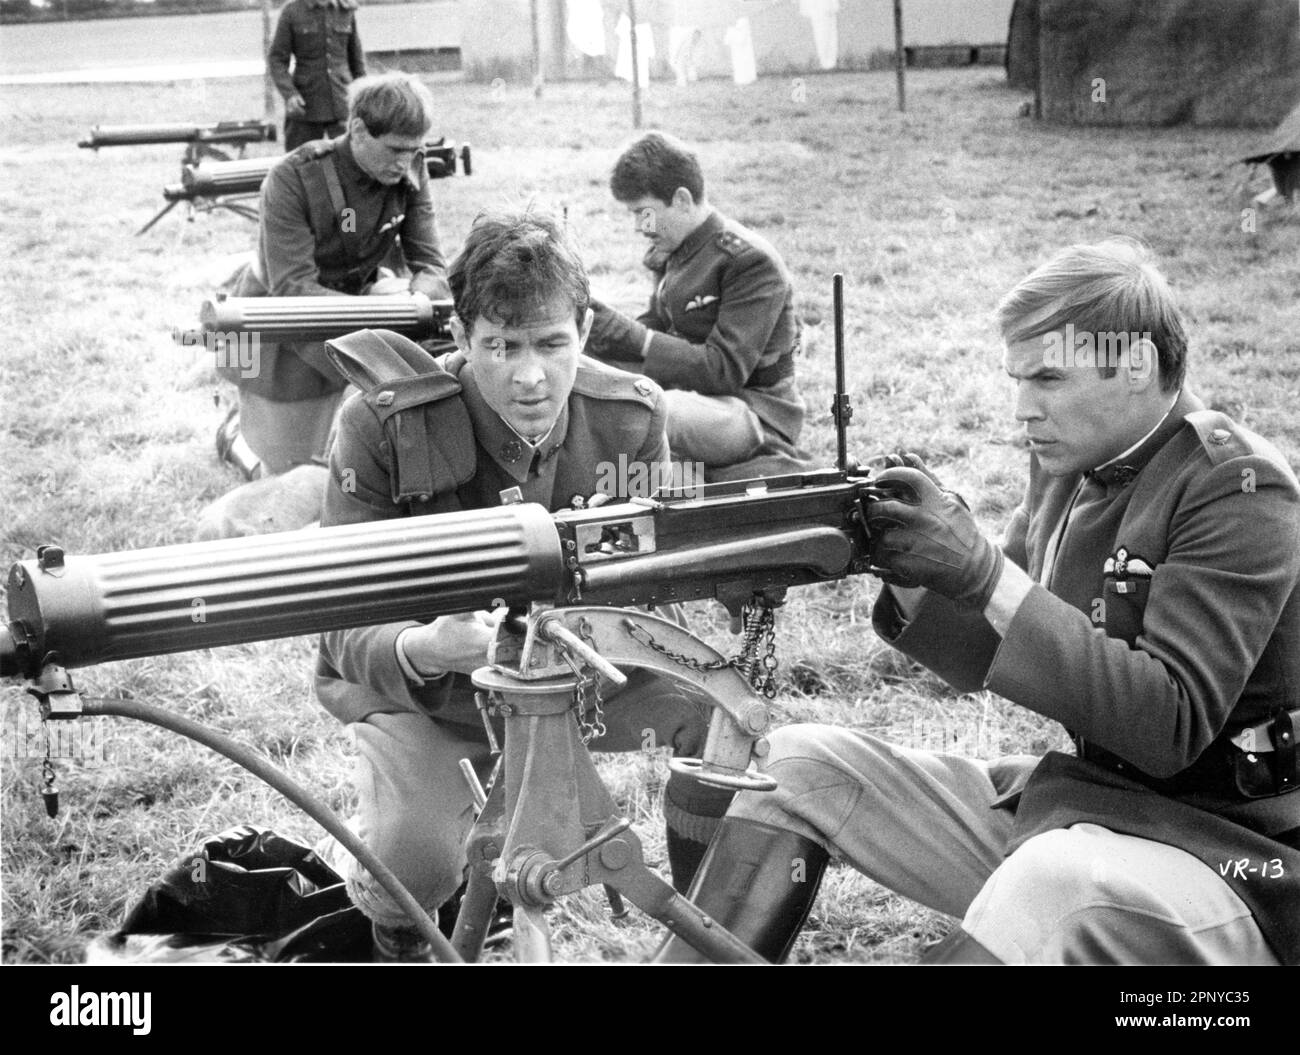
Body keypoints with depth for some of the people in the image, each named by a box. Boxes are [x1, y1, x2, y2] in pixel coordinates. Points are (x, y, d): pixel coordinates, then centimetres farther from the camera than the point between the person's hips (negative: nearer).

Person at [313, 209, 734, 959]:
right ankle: (395, 938, 10)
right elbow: (348, 629, -25)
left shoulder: (632, 416, -15)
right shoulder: (383, 427, -25)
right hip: (427, 697, -3)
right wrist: (422, 650, -49)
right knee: (415, 857, -30)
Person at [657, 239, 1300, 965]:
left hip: (1226, 847, -8)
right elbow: (990, 658, 10)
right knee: (800, 763, 4)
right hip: (1072, 803, 8)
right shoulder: (1069, 460, 6)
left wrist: (984, 574, -29)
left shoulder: (1239, 491, -16)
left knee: (1053, 885, -41)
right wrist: (914, 579, -12)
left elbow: (1172, 726, -25)